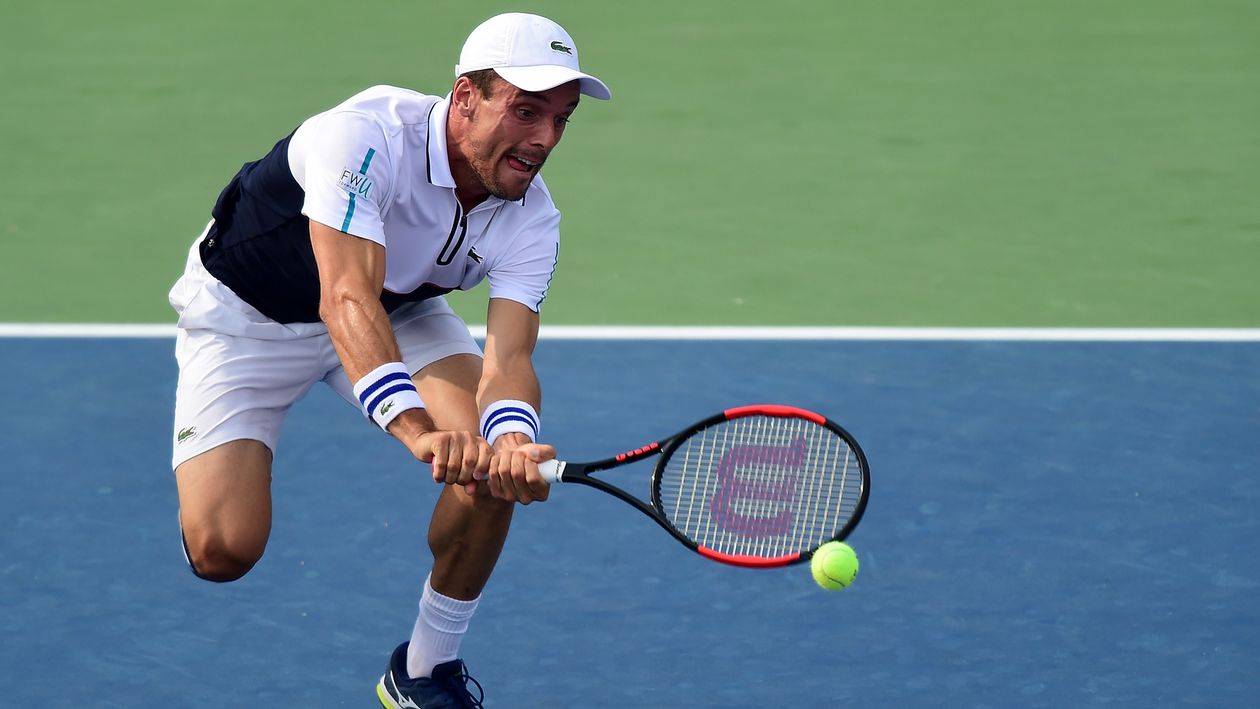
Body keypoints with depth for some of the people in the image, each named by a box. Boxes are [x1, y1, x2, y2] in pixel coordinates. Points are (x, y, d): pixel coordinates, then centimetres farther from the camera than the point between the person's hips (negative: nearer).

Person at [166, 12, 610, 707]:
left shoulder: (531, 219, -19)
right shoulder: (368, 135, -37)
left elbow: (508, 359, -29)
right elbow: (347, 299, -48)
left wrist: (512, 441, -54)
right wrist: (420, 430, -62)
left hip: (399, 308, 5)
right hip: (247, 311, -4)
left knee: (498, 458, -21)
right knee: (223, 548, -19)